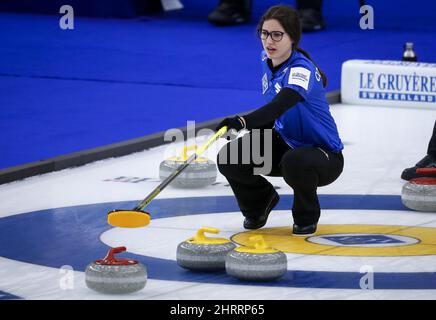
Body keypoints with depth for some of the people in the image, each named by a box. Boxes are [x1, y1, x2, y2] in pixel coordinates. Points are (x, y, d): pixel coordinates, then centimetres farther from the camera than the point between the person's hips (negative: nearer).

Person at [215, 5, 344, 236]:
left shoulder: (301, 70, -28)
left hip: (324, 155, -7)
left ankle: (306, 217, -7)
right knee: (229, 158, -15)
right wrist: (259, 131, 10)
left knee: (295, 163, -41)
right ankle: (261, 200, 16)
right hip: (285, 143, 7)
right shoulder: (267, 60, -3)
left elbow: (280, 105, -48)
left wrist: (243, 122, -62)